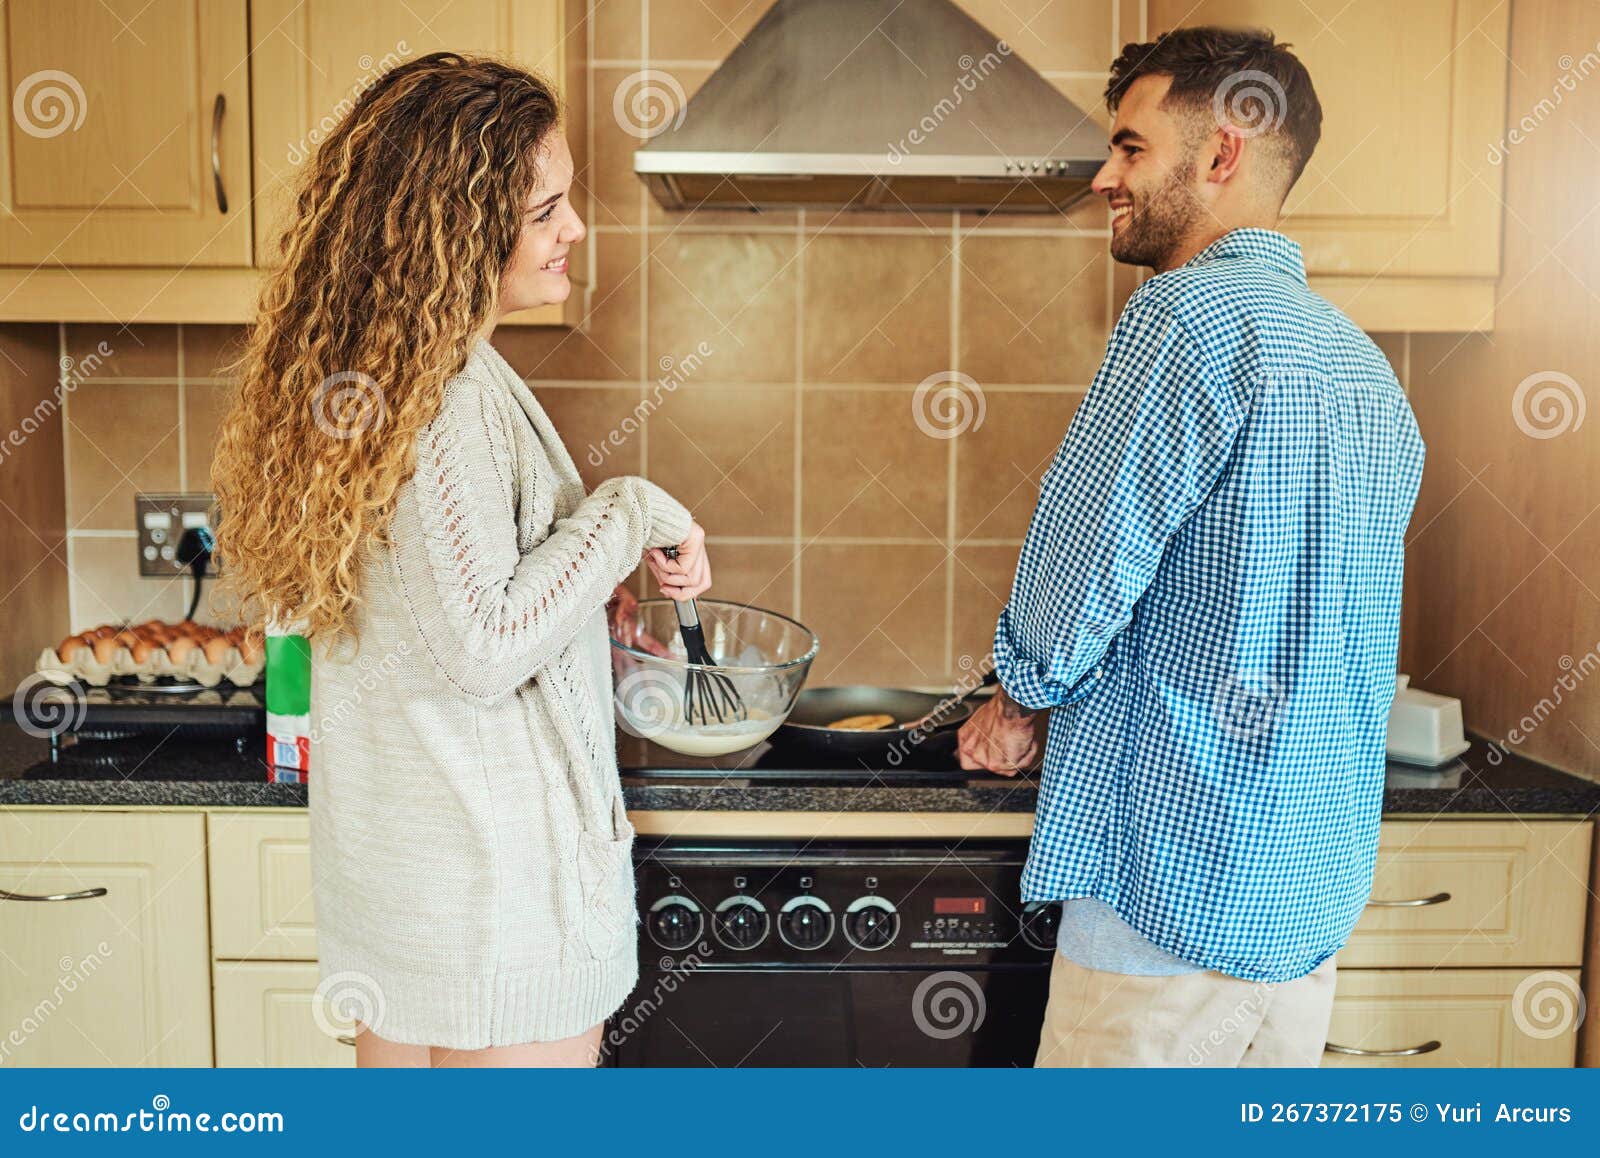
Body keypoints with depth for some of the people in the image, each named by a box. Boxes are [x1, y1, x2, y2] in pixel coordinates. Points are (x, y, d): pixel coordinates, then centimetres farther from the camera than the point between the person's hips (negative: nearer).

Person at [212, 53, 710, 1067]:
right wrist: (628, 512, -16)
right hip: (495, 860, -9)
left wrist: (630, 556, 12)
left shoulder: (360, 374, 8)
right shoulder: (448, 394, -23)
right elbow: (482, 649, -24)